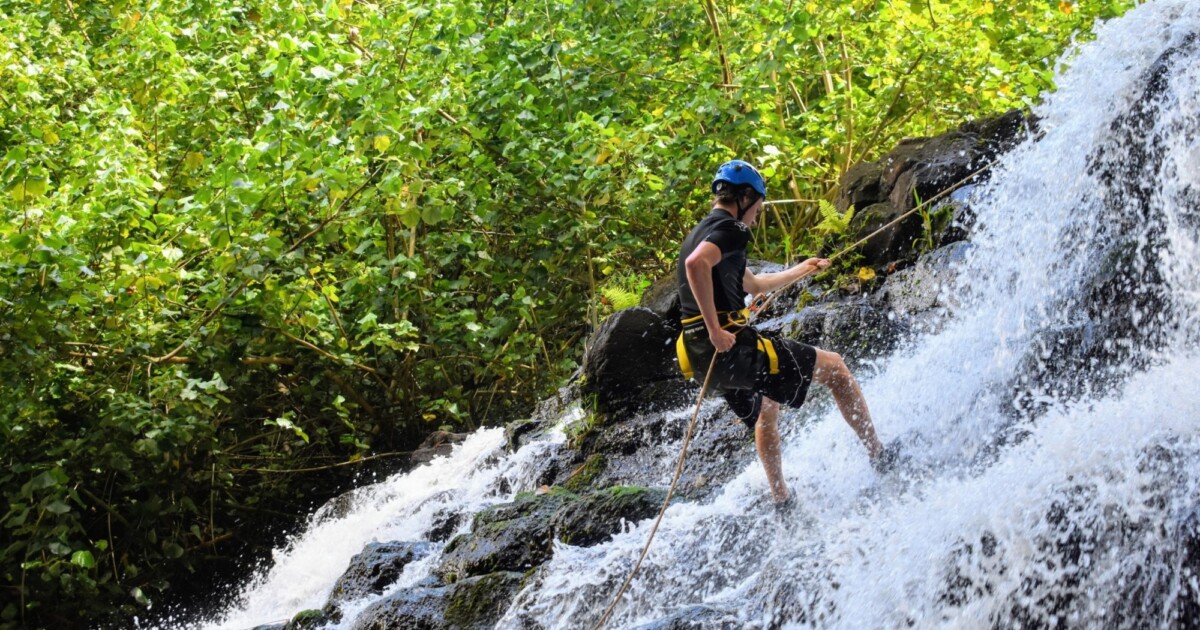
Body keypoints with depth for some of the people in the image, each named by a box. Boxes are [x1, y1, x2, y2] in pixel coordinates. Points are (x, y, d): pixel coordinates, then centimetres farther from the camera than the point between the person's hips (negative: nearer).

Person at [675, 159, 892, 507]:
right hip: (732, 346, -10)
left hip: (701, 357, 10)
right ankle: (879, 456, 8)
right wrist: (714, 328, -30)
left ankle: (781, 499, 42)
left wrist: (801, 270, 48)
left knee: (764, 411, 35)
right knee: (834, 366, 6)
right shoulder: (728, 229, -9)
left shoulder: (701, 234, 22)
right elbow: (696, 264, -32)